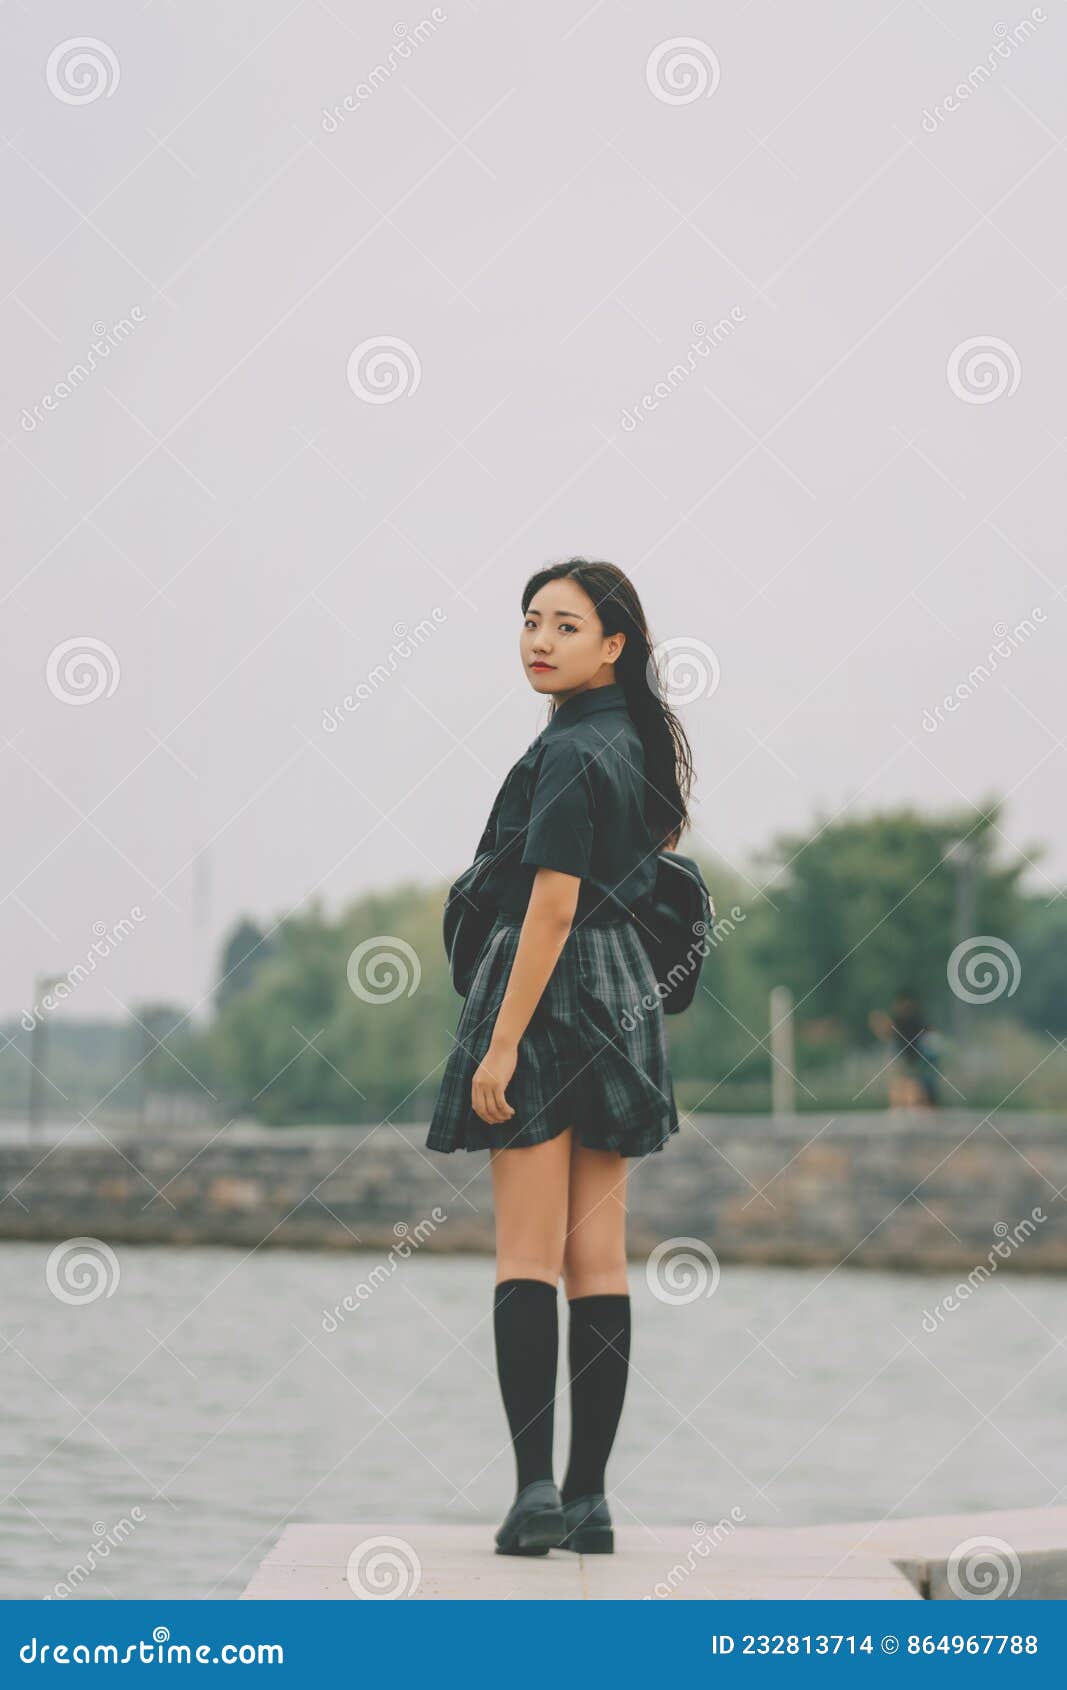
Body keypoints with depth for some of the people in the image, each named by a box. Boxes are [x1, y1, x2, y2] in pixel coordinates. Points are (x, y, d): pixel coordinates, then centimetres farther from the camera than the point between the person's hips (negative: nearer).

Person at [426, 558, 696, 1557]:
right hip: (623, 1000, 8)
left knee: (527, 1255, -6)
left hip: (551, 994, -8)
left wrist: (502, 1042, -19)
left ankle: (534, 1490, -11)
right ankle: (588, 1500, 7)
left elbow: (553, 904, -19)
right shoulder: (639, 742, 13)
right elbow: (666, 840, 28)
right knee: (599, 1259, 6)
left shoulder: (568, 753, -14)